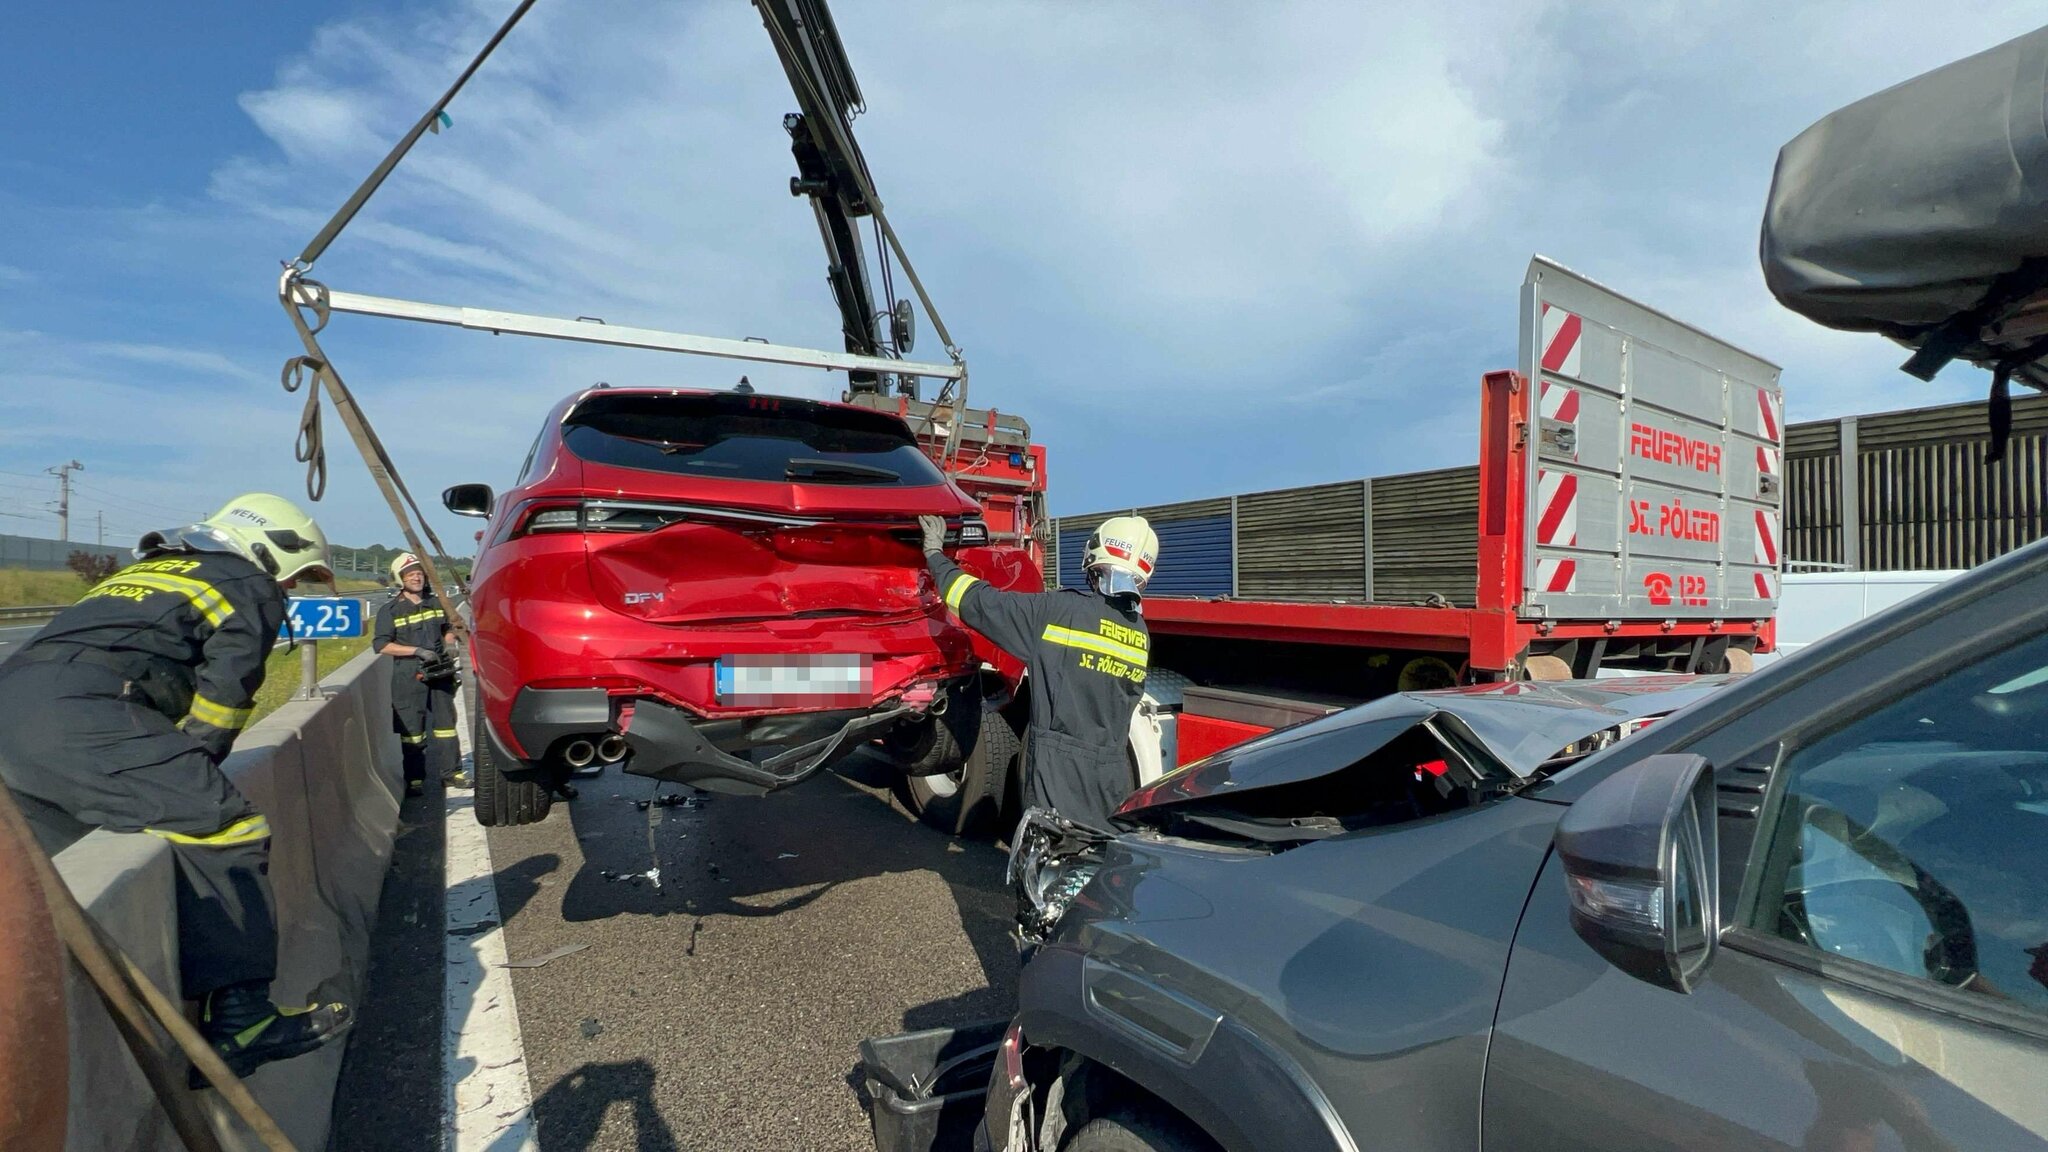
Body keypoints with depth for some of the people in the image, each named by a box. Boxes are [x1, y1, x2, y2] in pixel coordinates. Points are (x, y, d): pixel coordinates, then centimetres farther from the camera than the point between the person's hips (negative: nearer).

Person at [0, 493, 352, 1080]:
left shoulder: (145, 572, 35)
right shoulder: (251, 590, 9)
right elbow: (223, 692, -1)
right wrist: (190, 780, 8)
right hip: (84, 717, -10)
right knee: (228, 833, -12)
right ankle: (240, 1021, -12)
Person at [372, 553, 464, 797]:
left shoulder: (437, 602, 10)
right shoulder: (390, 610, -3)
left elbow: (450, 629, 24)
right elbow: (381, 645, -8)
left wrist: (445, 645, 4)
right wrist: (417, 651, -16)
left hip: (440, 673, 4)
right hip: (408, 677, -4)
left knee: (445, 722, 9)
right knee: (412, 729, 0)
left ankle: (450, 771, 17)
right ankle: (415, 779, 8)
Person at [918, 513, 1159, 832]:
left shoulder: (1059, 610, -13)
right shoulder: (1141, 635, 6)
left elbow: (979, 603, -8)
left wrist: (934, 553, 6)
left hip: (1060, 766, -6)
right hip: (1112, 773, 6)